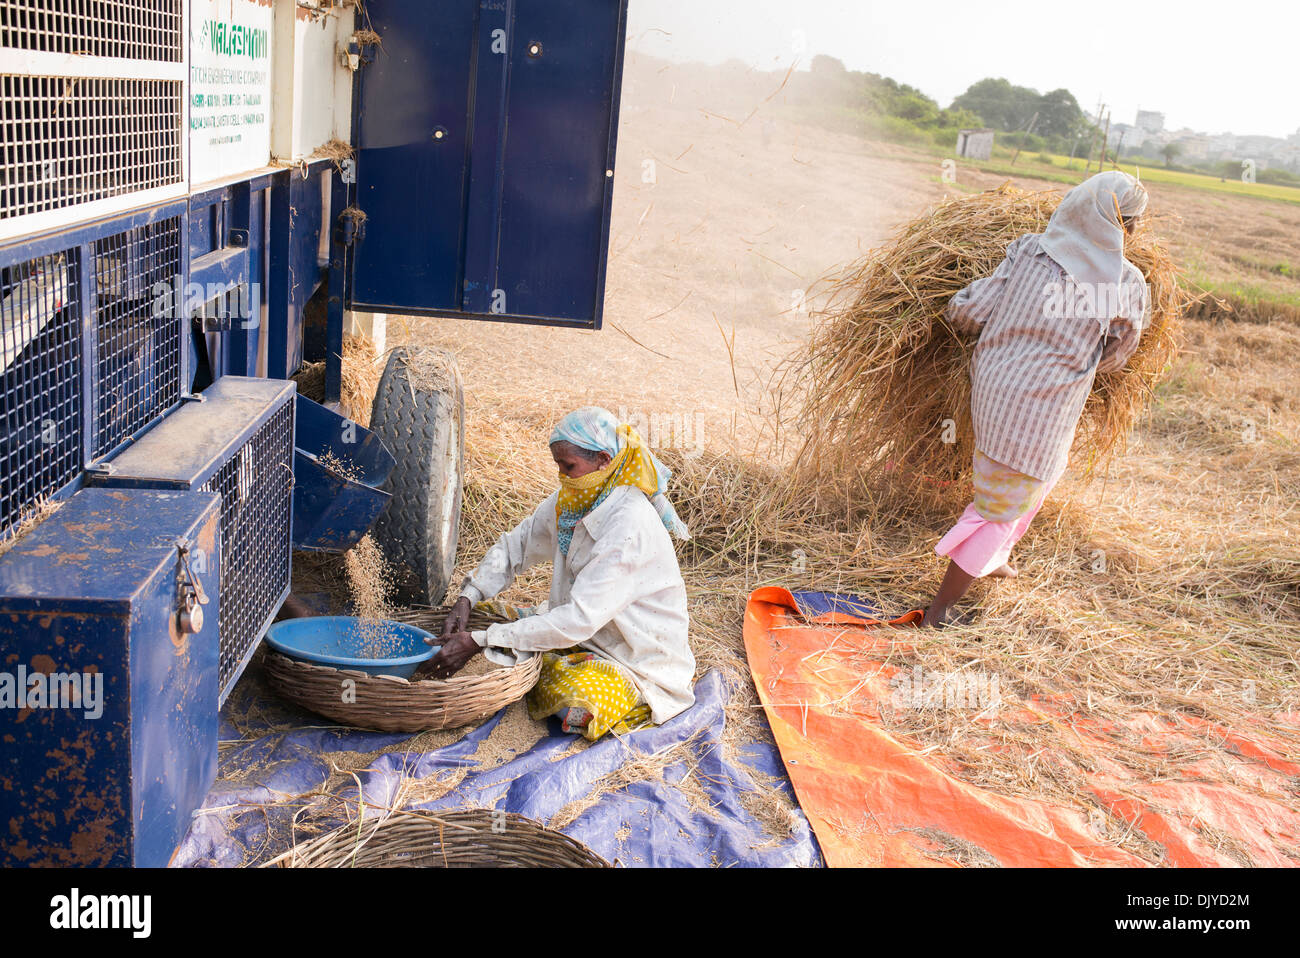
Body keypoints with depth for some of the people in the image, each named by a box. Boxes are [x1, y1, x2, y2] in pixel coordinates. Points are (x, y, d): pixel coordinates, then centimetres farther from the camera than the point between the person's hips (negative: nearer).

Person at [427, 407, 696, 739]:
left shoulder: (629, 524, -29)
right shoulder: (571, 501, -2)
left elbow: (580, 619, -34)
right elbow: (515, 545, 9)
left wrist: (479, 642, -34)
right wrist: (466, 599, -10)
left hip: (641, 661, -7)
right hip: (586, 639, 7)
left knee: (573, 706, -33)